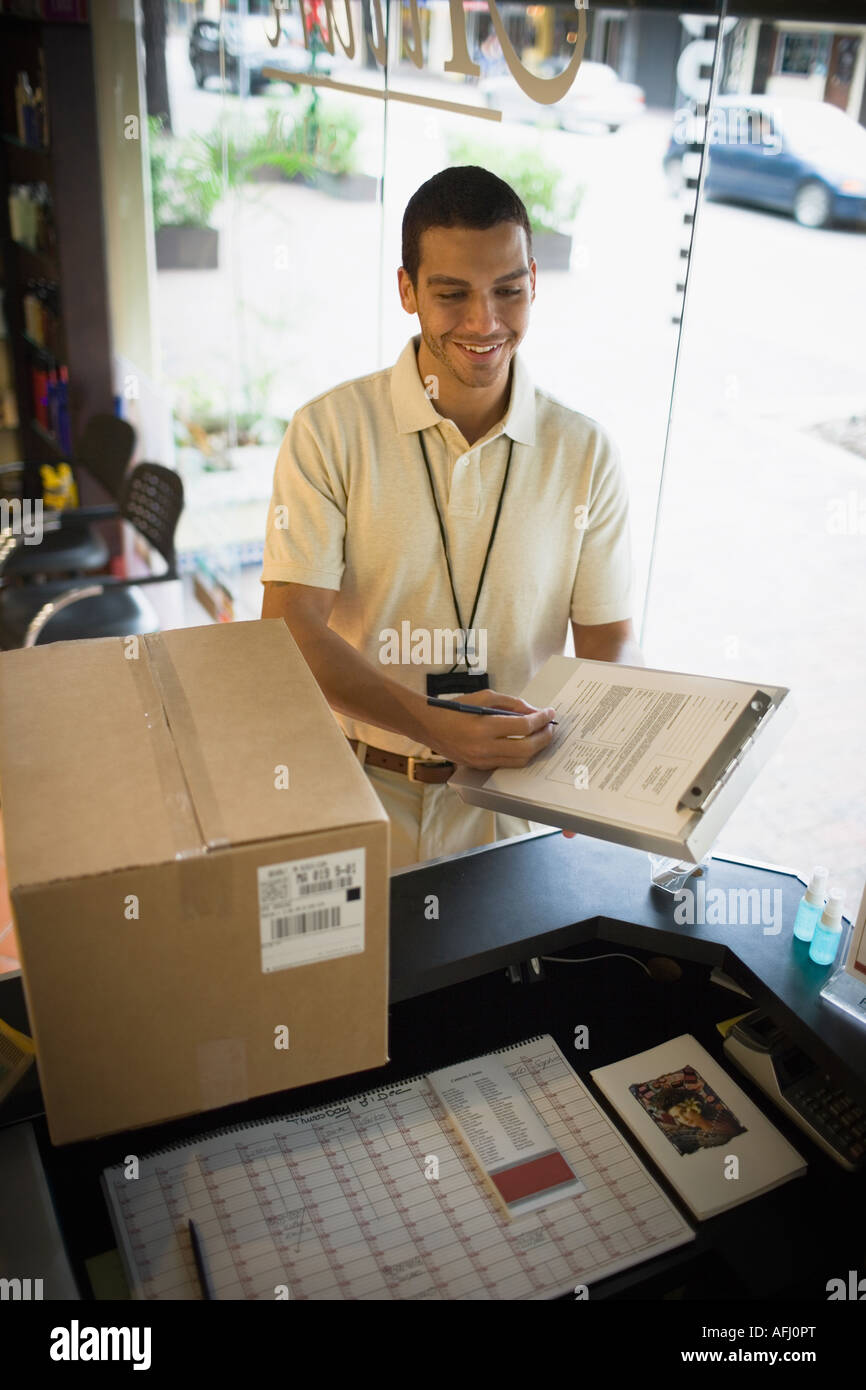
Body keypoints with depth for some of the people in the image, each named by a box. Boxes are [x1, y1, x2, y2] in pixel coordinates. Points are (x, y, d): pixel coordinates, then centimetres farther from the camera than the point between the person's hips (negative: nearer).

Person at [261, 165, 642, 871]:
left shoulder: (586, 453, 3)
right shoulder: (329, 431, -4)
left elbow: (610, 639, 5)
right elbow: (290, 627, -10)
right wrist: (431, 723, -24)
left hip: (515, 804, 2)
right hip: (361, 796, -1)